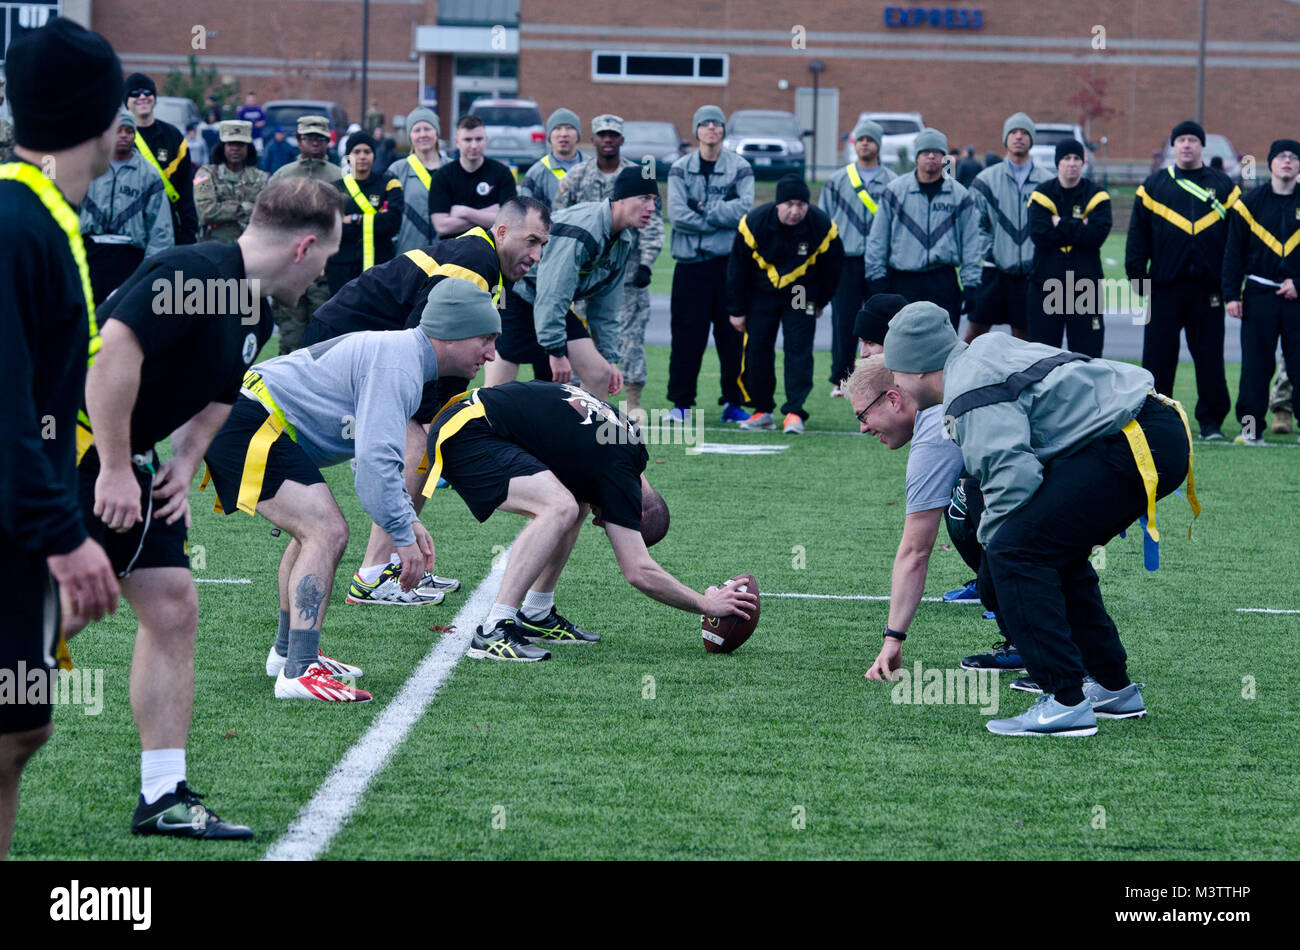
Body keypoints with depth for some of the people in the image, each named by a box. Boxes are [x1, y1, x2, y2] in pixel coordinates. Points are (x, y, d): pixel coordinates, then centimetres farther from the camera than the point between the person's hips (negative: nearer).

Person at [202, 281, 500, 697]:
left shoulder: (402, 354, 18)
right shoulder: (397, 365, -17)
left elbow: (379, 451, 30)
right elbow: (374, 458, -25)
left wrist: (408, 518, 22)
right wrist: (402, 536, -19)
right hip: (249, 424, -11)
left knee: (317, 530, 24)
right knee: (326, 531, -19)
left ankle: (288, 651, 35)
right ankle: (298, 672, -24)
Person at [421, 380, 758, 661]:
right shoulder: (620, 471, -12)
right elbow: (639, 572, -14)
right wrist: (707, 605, -5)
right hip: (466, 435, -10)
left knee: (576, 505, 16)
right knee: (560, 507, -25)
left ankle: (535, 615, 19)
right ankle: (493, 632, -25)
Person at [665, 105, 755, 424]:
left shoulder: (739, 168, 5)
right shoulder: (680, 169, 6)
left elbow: (746, 208, -9)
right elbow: (677, 213, -6)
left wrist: (705, 211, -10)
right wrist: (721, 220, -9)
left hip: (730, 261, 0)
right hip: (691, 261, 0)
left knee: (732, 334, 1)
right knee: (687, 334, 0)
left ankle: (733, 401, 8)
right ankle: (682, 403, 7)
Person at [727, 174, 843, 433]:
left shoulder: (823, 227, -20)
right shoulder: (753, 224, -22)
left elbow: (831, 267, 0)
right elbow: (737, 269, -8)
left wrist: (820, 302, 10)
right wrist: (736, 310, -3)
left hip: (802, 293, -1)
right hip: (761, 293, 1)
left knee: (799, 349, -11)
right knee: (757, 349, -1)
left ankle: (794, 412, -10)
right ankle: (762, 410, 11)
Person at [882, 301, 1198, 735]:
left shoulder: (973, 396, -8)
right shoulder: (984, 355, 25)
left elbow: (1014, 475, -21)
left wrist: (989, 541, -5)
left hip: (1136, 448, -11)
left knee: (1013, 551, -12)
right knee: (1054, 551, 24)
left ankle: (1065, 703, -15)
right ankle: (1114, 688, 27)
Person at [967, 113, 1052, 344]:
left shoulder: (1046, 182, 5)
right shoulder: (986, 180, 5)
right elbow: (975, 225, 4)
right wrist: (988, 252, -7)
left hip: (1030, 272, 1)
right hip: (993, 271, -1)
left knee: (1022, 335, 5)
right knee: (974, 333, -3)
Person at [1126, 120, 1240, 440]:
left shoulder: (1222, 186, 8)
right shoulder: (1154, 186, 8)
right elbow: (1138, 236, 8)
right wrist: (1138, 279, -2)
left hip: (1208, 289, 0)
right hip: (1164, 287, 0)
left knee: (1210, 357, 3)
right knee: (1158, 356, 1)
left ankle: (1211, 420, 11)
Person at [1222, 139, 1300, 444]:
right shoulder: (1250, 203, 5)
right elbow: (1233, 253, 6)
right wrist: (1231, 295, 0)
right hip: (1259, 294, 0)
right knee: (1256, 364, -1)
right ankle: (1251, 427, 4)